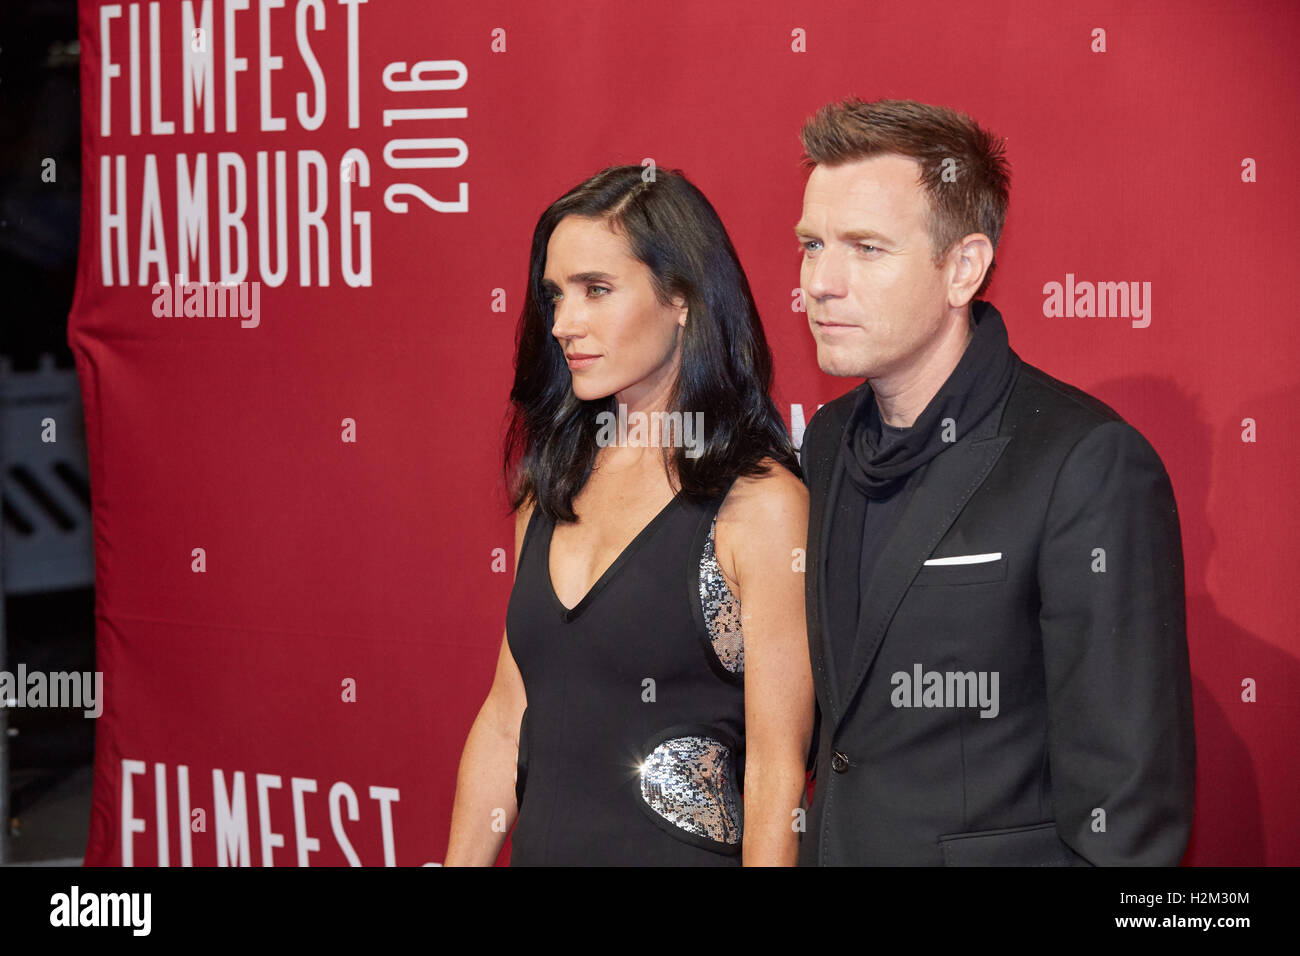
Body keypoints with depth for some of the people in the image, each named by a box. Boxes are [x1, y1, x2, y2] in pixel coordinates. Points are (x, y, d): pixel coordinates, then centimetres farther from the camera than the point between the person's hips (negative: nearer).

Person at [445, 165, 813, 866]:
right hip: (542, 847, 6)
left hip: (684, 852, -6)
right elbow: (507, 717, 9)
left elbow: (777, 770, -15)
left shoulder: (762, 504, -14)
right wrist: (459, 863, 6)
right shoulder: (554, 485, 6)